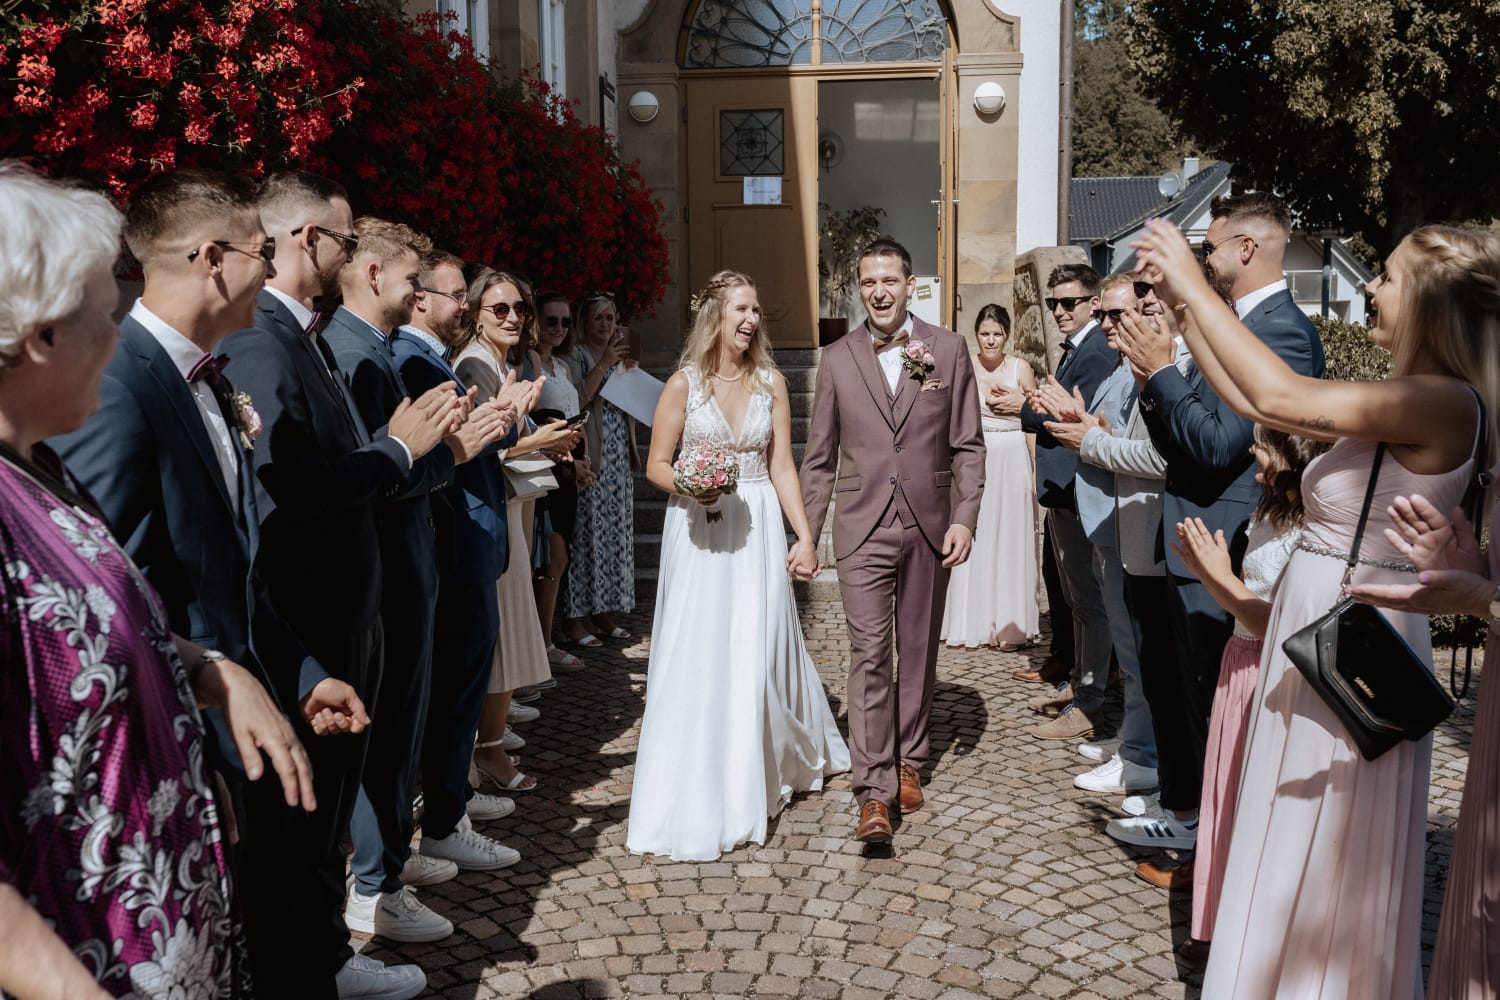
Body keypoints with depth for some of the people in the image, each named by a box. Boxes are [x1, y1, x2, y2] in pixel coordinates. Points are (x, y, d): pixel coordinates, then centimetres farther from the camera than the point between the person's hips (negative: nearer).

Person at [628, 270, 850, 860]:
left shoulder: (770, 383, 5)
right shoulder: (685, 383, -2)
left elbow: (782, 467, 5)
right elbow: (656, 466, 1)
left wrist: (805, 537, -2)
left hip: (757, 529, 2)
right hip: (697, 531, -2)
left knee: (758, 651, 5)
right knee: (697, 655, 0)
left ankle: (760, 776, 27)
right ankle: (693, 795, 13)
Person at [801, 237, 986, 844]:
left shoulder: (948, 349, 2)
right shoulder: (837, 359, 4)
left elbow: (968, 445, 3)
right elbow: (819, 457, 7)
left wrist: (964, 517, -6)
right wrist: (806, 534, 3)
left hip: (929, 525, 1)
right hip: (862, 527, -1)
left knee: (918, 650, 12)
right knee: (869, 653, -7)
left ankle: (908, 760, 30)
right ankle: (873, 792, -6)